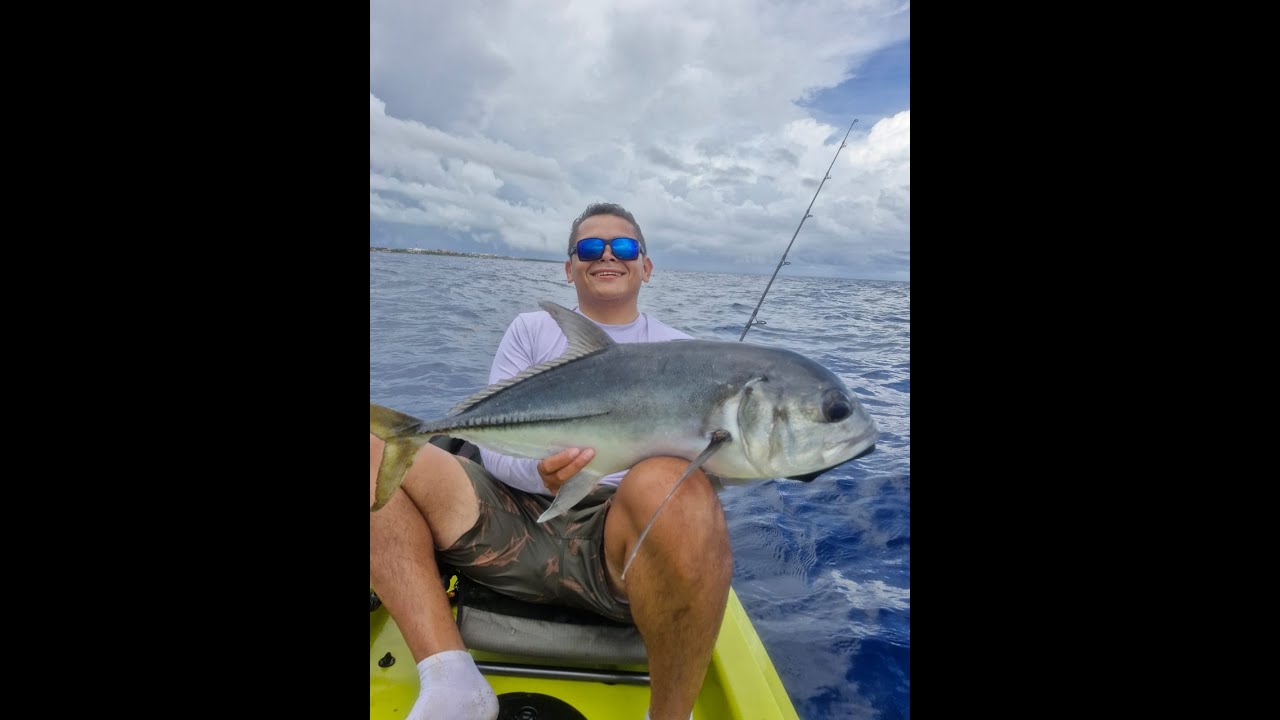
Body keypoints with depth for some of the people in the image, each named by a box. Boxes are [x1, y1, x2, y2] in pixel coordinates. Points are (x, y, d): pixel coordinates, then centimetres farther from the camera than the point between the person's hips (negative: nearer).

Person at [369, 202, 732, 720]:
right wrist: (539, 472, -17)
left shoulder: (680, 351, 17)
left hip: (625, 534, -2)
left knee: (670, 485, -38)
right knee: (378, 451, -15)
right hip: (515, 521, 3)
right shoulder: (531, 330, 19)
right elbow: (496, 444, 7)